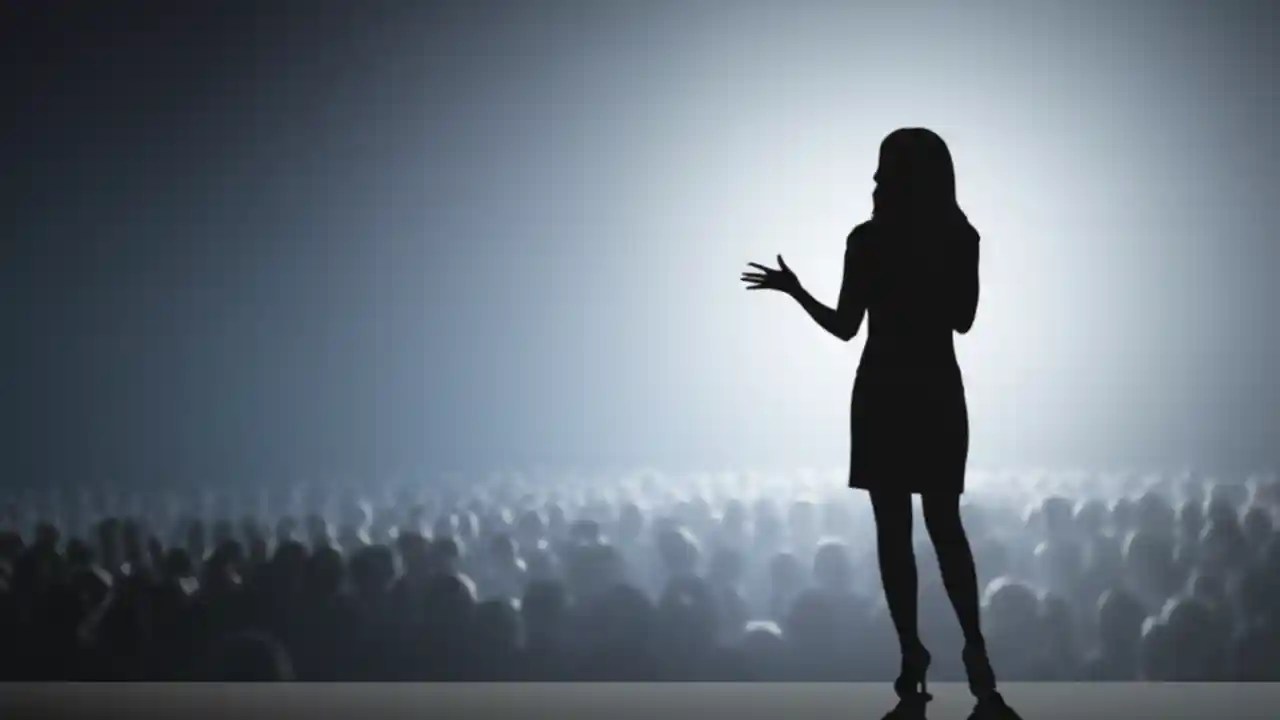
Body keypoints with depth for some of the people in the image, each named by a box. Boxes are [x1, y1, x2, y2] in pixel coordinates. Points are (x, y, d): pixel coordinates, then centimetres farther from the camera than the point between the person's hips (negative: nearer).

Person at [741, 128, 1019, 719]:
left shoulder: (869, 240, -10)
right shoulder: (960, 238, 0)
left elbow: (845, 328, -6)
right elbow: (963, 320, 10)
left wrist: (794, 289, 10)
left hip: (885, 393, -4)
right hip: (939, 391, 4)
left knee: (893, 529, 1)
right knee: (945, 525, 10)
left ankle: (914, 661, -2)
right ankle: (974, 651, -1)